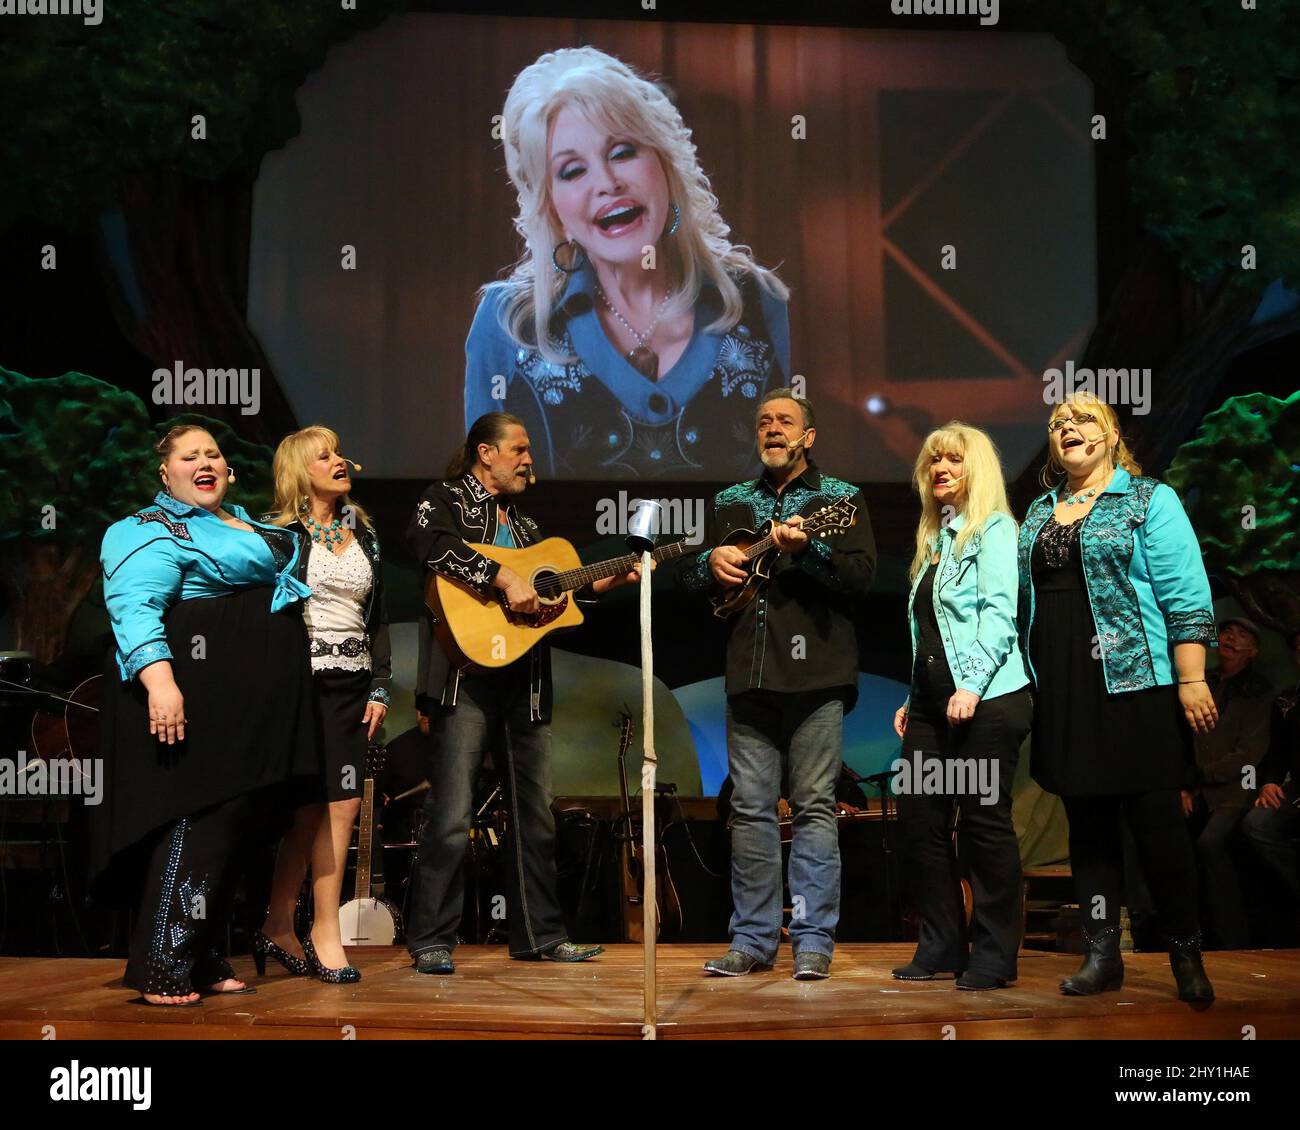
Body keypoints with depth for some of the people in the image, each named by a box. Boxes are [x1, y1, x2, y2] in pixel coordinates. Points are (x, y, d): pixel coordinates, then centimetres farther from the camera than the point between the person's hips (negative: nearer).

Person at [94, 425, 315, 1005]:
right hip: (202, 696, -9)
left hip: (257, 709, 9)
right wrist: (158, 677, -34)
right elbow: (134, 607, -19)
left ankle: (201, 961, 15)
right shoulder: (151, 530, -5)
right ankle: (162, 969, -9)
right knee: (200, 820, -13)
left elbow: (281, 588, 34)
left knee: (239, 825, 8)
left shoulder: (247, 524, 23)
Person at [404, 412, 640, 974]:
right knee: (452, 816, -10)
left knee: (536, 813, 11)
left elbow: (550, 586, 28)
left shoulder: (522, 521, 25)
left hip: (524, 679, 8)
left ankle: (539, 933, 20)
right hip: (468, 676, -8)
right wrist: (503, 577, -25)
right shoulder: (447, 499, 1)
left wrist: (605, 582, 17)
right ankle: (431, 941, -2)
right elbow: (427, 542, -21)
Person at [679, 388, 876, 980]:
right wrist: (710, 561, -2)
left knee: (814, 805, -3)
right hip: (748, 675, 4)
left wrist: (808, 548, -23)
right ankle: (753, 939, 10)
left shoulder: (841, 498, 7)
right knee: (750, 808, 4)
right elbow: (686, 572, 20)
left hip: (816, 673, -4)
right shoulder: (729, 502, 18)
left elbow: (861, 573, -7)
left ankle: (813, 939, 2)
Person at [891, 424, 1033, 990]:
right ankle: (941, 947, 14)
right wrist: (912, 698, 17)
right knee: (919, 820, 5)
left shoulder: (993, 528, -2)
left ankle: (994, 957, 3)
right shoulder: (935, 537, 21)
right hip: (933, 702, 8)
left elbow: (999, 613, -13)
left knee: (984, 822, -5)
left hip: (985, 699, -8)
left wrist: (971, 684, -21)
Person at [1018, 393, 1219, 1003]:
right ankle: (1102, 955, 13)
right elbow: (1025, 601, 17)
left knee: (1156, 820, -2)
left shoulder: (1150, 500, 0)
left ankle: (1186, 956, 11)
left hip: (1134, 683, -5)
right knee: (1087, 825, 7)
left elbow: (1186, 596, -7)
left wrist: (1192, 680, -14)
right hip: (1064, 695, 5)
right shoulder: (1040, 513, 16)